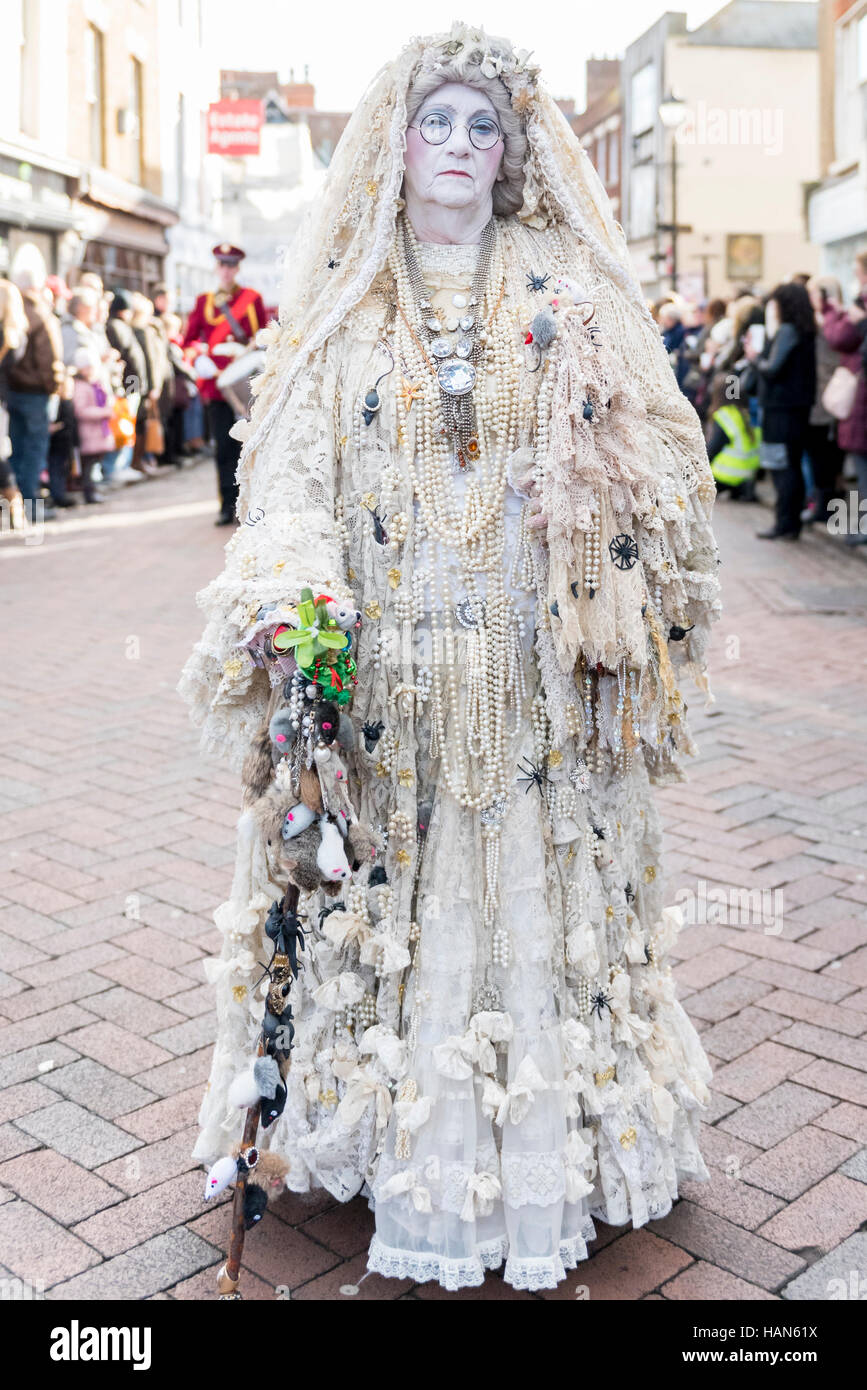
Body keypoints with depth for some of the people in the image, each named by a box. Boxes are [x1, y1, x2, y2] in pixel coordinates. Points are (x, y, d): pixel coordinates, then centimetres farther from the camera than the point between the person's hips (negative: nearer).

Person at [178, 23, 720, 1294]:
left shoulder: (571, 289, 8)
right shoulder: (344, 298, 9)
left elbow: (656, 450, 5)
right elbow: (293, 463, 0)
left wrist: (597, 495, -14)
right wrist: (299, 599, -16)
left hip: (535, 668, 0)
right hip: (385, 668, 1)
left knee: (531, 888, 4)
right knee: (394, 894, 4)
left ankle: (540, 1162, 18)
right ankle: (409, 1158, 18)